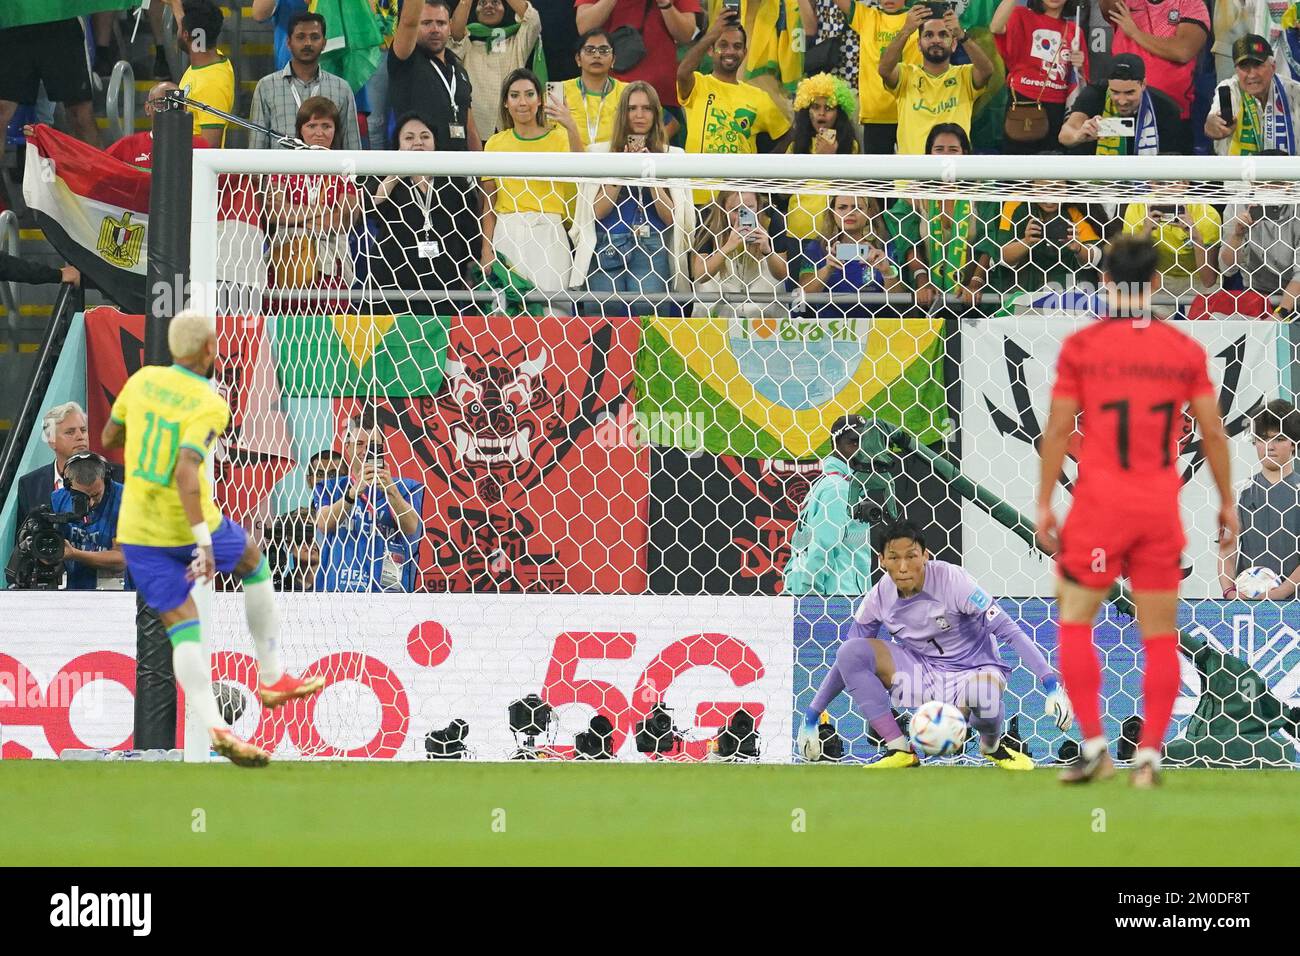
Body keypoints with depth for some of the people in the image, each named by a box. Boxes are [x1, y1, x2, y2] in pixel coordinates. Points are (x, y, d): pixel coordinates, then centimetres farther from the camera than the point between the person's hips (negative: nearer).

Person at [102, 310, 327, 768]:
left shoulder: (143, 380, 0)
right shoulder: (210, 406, -16)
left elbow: (110, 439, 13)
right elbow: (185, 469, -29)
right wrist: (203, 541, -31)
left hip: (137, 532, 4)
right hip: (189, 524, -4)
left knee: (184, 631, 2)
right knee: (253, 564, 26)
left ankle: (214, 726, -17)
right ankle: (271, 677, 32)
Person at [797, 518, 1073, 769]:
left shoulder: (951, 580, -21)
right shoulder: (880, 598, -8)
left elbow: (1009, 631, -23)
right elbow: (848, 662, 4)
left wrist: (1051, 686, -31)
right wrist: (810, 719, 2)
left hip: (971, 670, -4)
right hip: (921, 672, 4)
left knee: (983, 693, -42)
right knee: (850, 652, -20)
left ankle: (993, 747, -4)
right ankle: (900, 750, -13)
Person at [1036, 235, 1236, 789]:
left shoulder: (1081, 346, -3)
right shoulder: (1185, 349, 3)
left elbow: (1057, 430, -3)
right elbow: (1213, 432, 5)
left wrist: (1044, 503, 3)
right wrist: (1227, 502, 15)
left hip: (1100, 502, -2)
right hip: (1162, 505, 2)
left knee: (1074, 623, 8)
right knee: (1160, 634, 7)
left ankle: (1093, 744, -1)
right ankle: (1148, 755, 3)